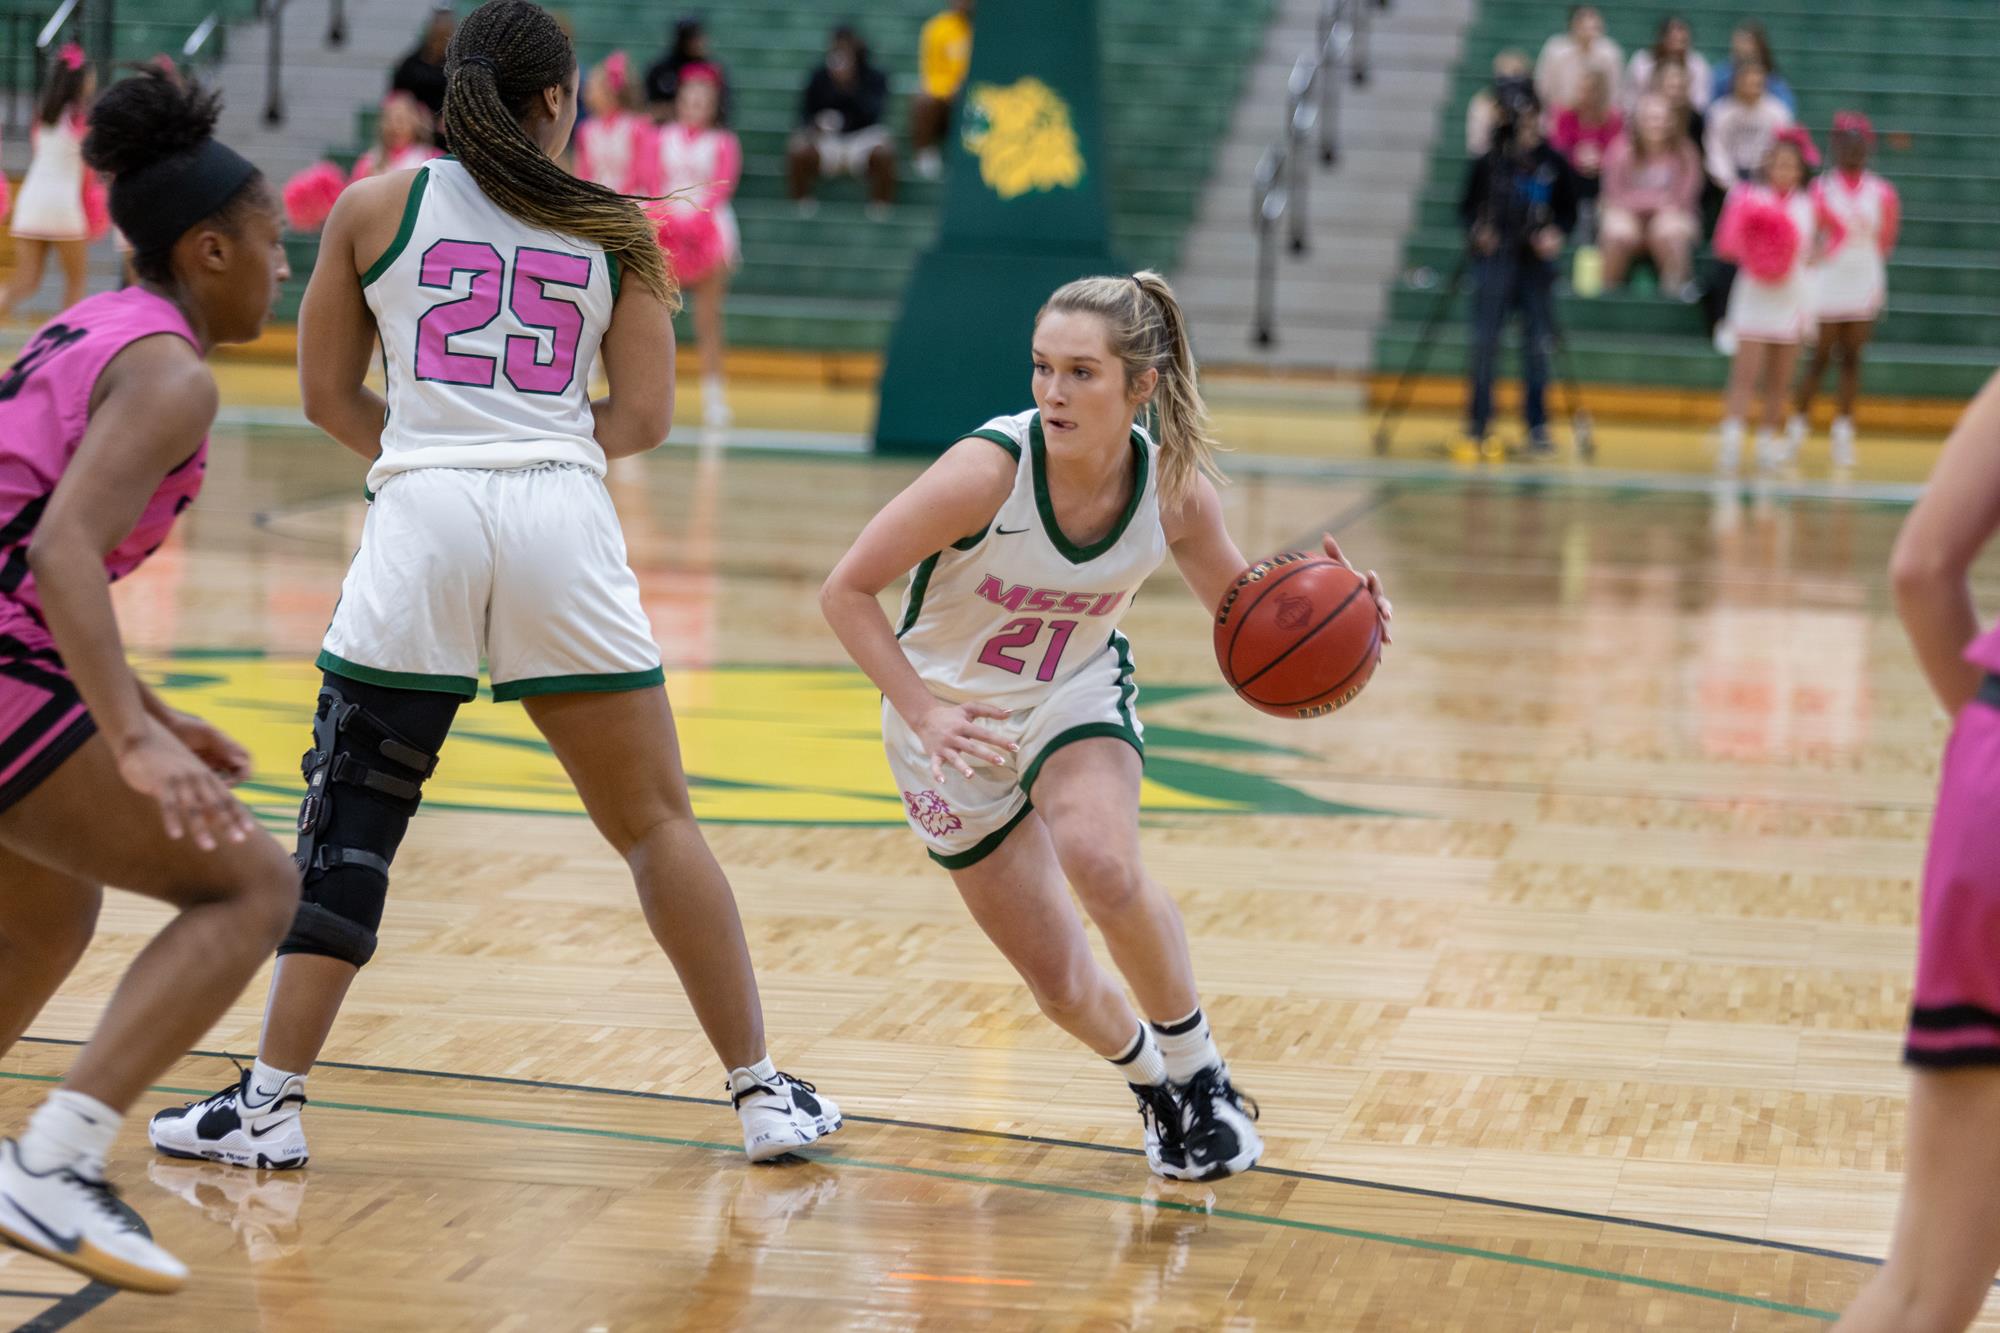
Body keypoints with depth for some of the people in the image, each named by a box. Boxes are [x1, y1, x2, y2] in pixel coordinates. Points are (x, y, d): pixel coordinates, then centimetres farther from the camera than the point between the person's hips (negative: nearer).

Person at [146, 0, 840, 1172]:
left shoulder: (376, 208, 9)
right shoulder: (615, 229, 10)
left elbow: (328, 393, 14)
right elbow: (644, 417, 7)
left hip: (423, 518, 0)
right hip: (562, 521, 1)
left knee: (348, 825, 7)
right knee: (659, 823, 10)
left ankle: (272, 1099, 3)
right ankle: (763, 1092, 13)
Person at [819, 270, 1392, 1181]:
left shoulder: (1173, 486, -19)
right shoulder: (990, 471, -30)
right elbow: (846, 592, -21)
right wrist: (924, 714, -30)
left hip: (1078, 697, 1)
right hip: (954, 722, -1)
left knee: (1102, 863, -33)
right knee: (1060, 984, 1)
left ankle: (1197, 1071, -9)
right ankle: (1150, 1080, 35)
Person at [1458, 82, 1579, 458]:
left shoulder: (1553, 163, 2)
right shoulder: (1489, 163, -1)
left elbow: (1568, 211, 10)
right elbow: (1467, 206, 6)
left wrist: (1556, 233, -9)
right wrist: (1476, 231, -12)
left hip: (1536, 260, 1)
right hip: (1495, 258, -1)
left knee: (1538, 344, 2)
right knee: (1485, 342, -3)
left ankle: (1537, 427, 10)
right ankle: (1478, 425, 6)